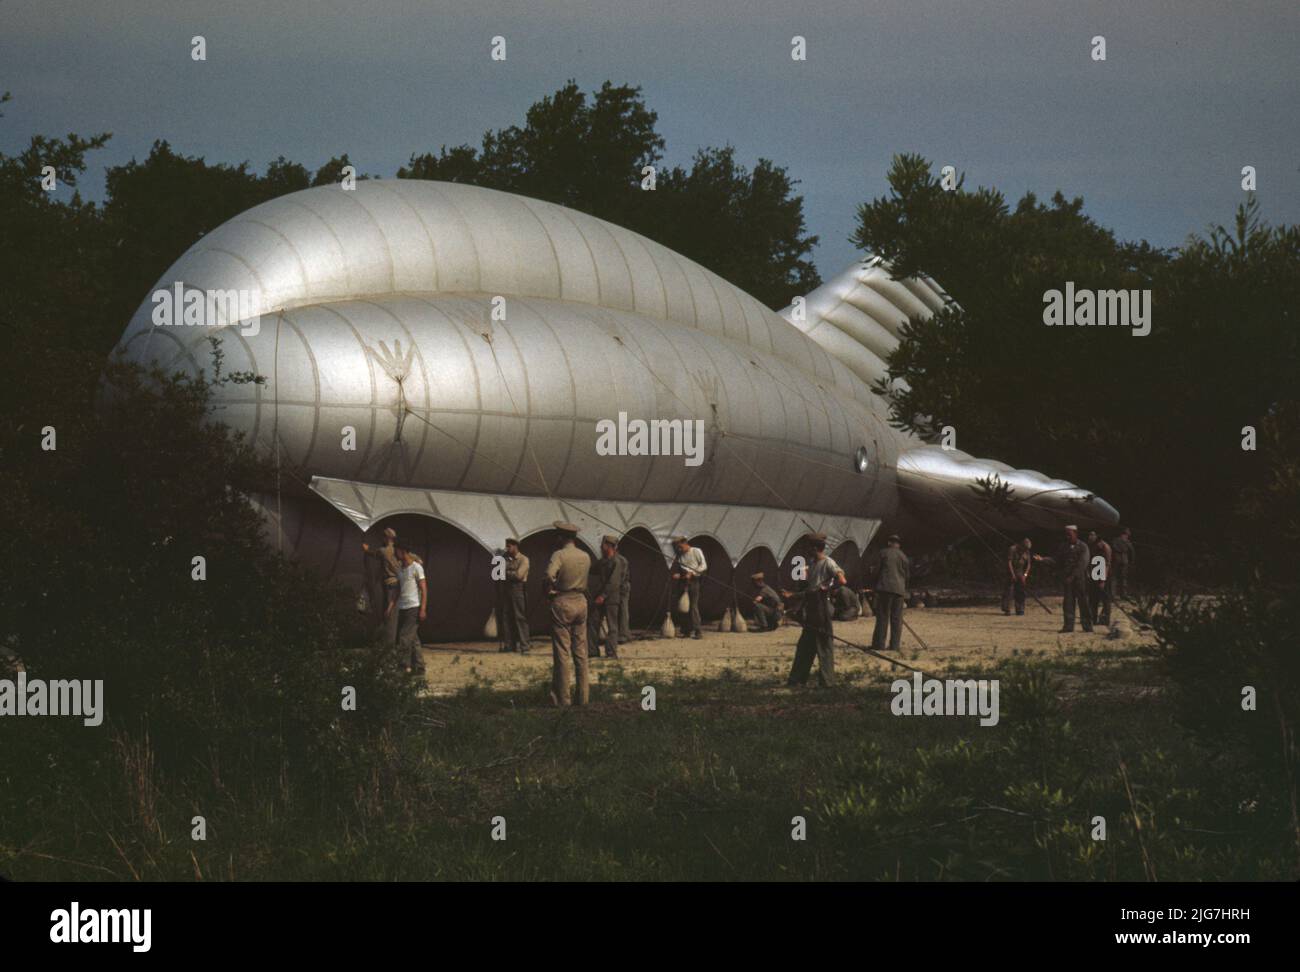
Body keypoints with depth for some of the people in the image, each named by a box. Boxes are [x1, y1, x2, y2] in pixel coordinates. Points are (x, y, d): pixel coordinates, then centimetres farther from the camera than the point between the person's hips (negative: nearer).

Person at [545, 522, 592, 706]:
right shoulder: (585, 557, 6)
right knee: (580, 652, 11)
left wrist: (548, 590, -12)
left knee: (562, 653, -2)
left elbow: (550, 574, -29)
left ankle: (563, 698, -2)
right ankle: (583, 696, 12)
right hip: (581, 601, 6)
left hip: (562, 603, -6)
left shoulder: (559, 555, -13)